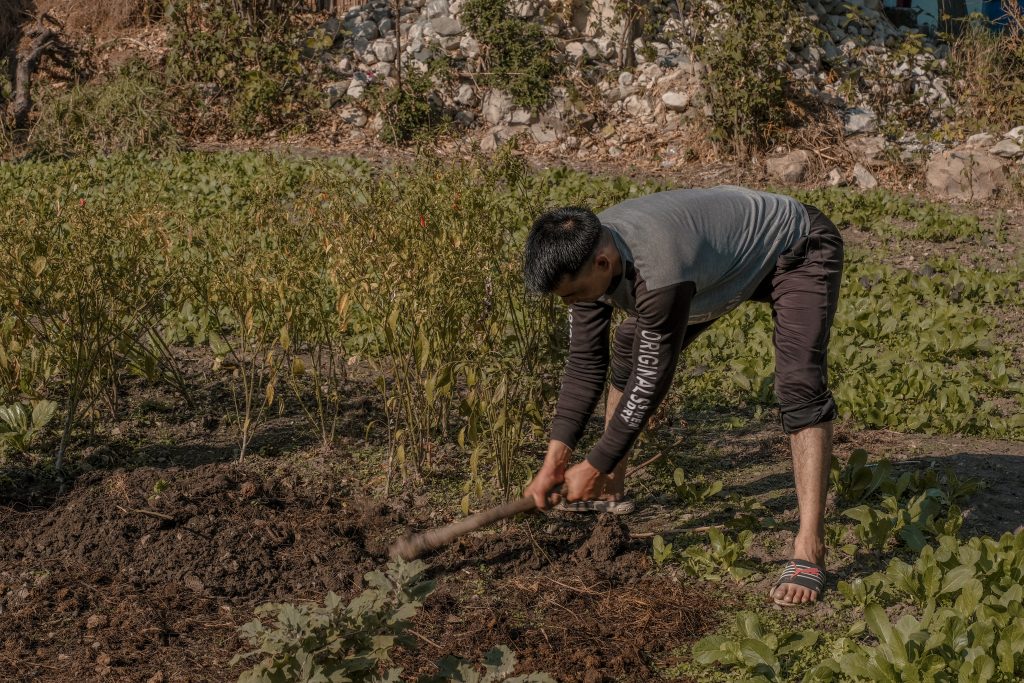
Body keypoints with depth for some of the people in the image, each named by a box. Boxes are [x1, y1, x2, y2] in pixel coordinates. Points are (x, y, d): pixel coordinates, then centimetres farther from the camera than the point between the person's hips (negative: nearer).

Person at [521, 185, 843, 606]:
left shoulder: (660, 275, -43)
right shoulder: (584, 255, -19)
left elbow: (652, 379, -31)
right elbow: (585, 362, -10)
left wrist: (594, 467, -21)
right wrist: (554, 461, -13)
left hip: (798, 250, -8)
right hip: (726, 245, 9)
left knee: (799, 383, -27)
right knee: (625, 353, 10)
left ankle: (809, 551, -27)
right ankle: (611, 492, 25)